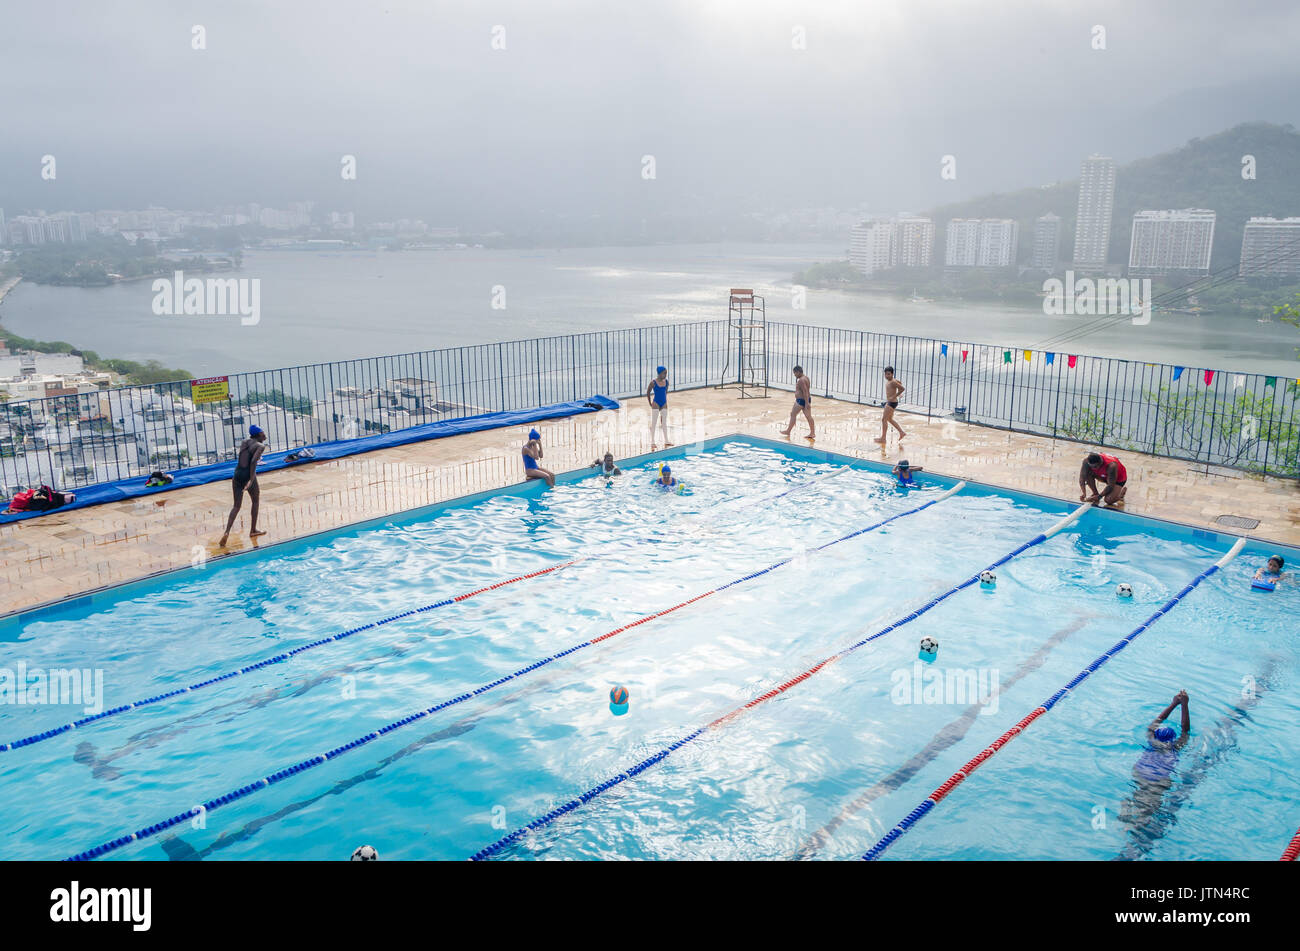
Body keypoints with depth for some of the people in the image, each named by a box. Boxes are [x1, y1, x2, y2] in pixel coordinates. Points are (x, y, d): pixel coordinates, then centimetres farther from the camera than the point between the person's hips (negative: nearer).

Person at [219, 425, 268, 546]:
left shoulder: (244, 442, 13)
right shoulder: (260, 446, -4)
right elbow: (253, 461, -18)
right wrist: (251, 480, -19)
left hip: (237, 474, 5)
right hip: (248, 475, -5)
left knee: (236, 505, 9)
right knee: (255, 501, 19)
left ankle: (226, 532, -9)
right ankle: (253, 530, 26)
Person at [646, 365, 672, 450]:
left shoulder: (666, 382, 2)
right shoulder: (653, 382, -13)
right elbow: (648, 393, -3)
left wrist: (665, 401, 16)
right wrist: (650, 404, -3)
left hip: (664, 404, 5)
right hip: (656, 404, -5)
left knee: (664, 423, 10)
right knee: (653, 423, 0)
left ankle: (666, 441, 17)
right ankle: (652, 443, 3)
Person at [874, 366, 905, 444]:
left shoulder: (893, 382, -20)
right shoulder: (887, 381, 8)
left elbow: (903, 388, -26)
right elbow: (899, 382, 24)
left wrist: (894, 396, -22)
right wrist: (898, 393, 19)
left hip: (892, 402, -11)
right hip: (889, 402, 11)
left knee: (884, 419, -6)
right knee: (890, 419, 22)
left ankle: (883, 438, -1)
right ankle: (901, 432, 31)